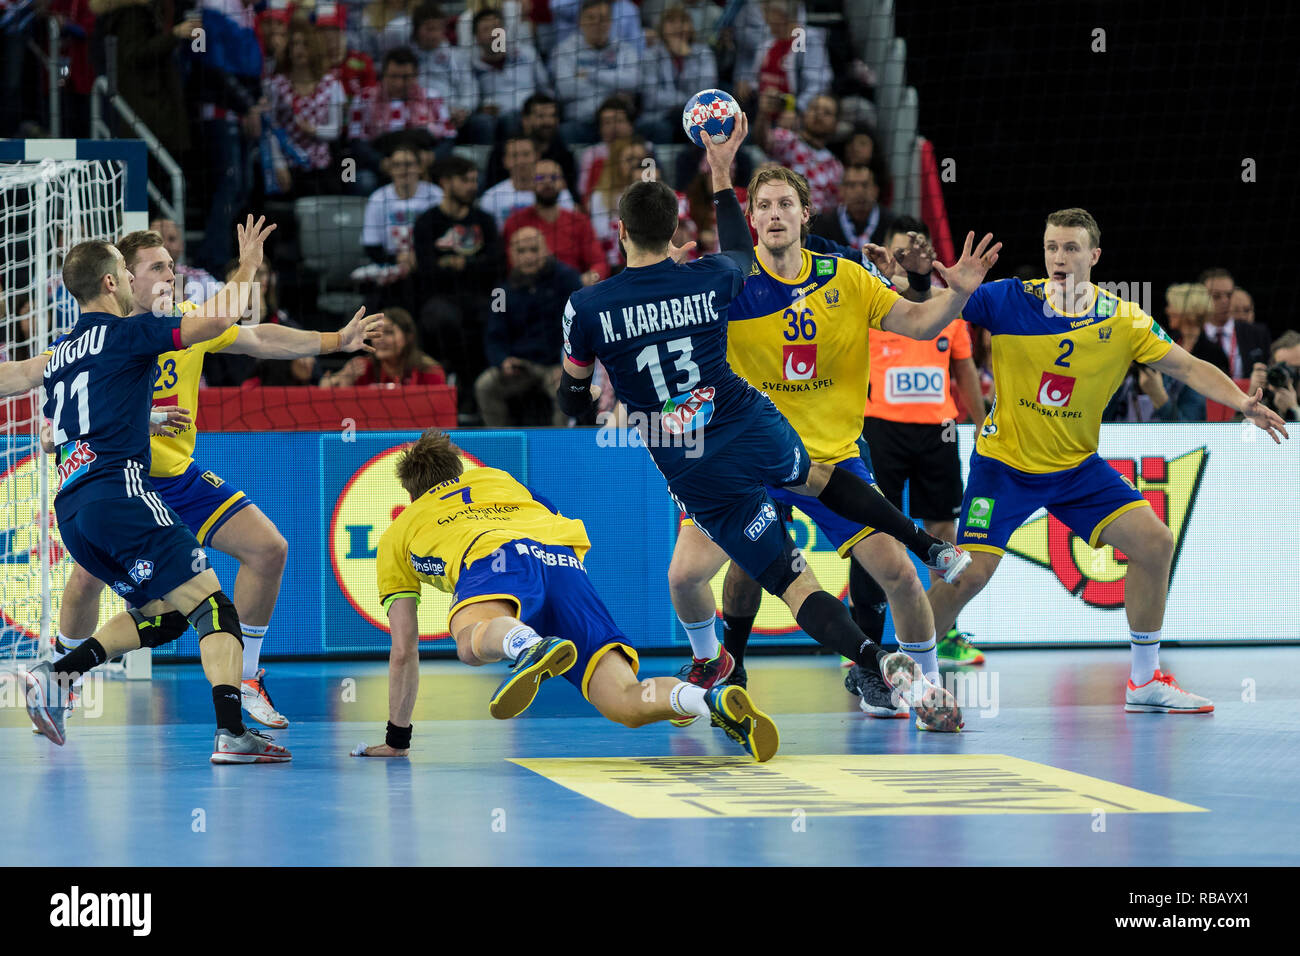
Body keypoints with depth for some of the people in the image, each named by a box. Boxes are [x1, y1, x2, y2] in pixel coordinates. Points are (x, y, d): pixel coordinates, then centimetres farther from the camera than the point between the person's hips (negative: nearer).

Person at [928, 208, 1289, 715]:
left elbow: (1189, 367, -3)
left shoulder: (1124, 321, -8)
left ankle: (1145, 681, 8)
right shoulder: (1008, 300, -14)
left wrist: (1241, 401, -18)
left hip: (1077, 465, 3)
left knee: (1154, 541, -6)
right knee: (970, 573, -16)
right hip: (1003, 463, -3)